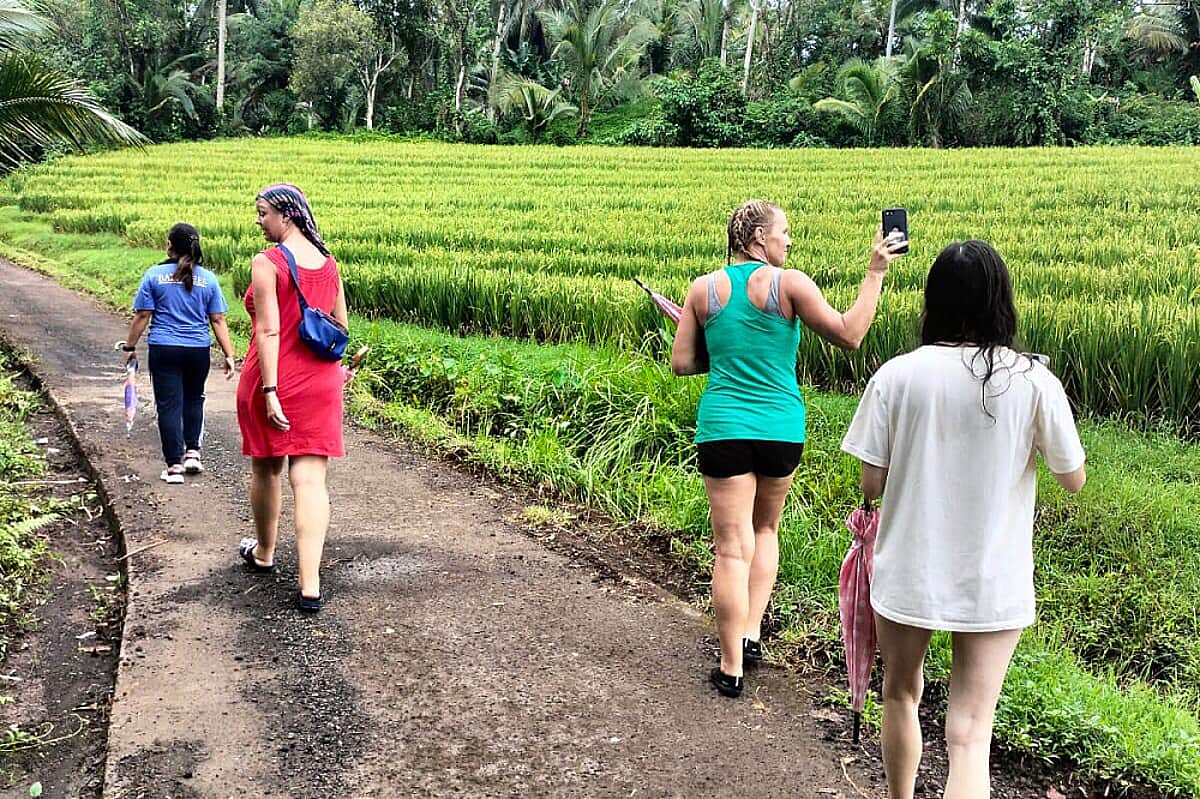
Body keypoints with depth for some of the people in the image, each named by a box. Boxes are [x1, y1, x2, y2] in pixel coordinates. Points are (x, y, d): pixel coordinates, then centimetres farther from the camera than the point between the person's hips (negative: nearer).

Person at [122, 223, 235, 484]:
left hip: (164, 350, -2)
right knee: (193, 400, 22)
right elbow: (218, 320, 0)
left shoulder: (154, 275, -3)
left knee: (169, 405, 2)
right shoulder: (208, 279, 1)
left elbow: (142, 315, -3)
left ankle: (174, 465, 3)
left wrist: (130, 347, 8)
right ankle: (192, 452, 19)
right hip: (198, 350, 2)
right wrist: (229, 355, 4)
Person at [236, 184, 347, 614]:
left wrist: (269, 391, -18)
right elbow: (342, 327, 13)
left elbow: (268, 331, -17)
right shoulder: (328, 262, 8)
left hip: (273, 378, -4)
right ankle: (310, 585, -9)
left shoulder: (267, 263, -11)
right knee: (310, 478, -2)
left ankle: (264, 553, 40)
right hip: (320, 383, 4)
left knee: (266, 468, 18)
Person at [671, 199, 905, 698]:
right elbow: (849, 336, -7)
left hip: (723, 428, 0)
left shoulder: (704, 289, 1)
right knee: (765, 530, 24)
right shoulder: (789, 283, -7)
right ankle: (752, 632, 20)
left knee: (732, 548, 3)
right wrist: (875, 273, -2)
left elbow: (681, 364, 2)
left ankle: (731, 667, 7)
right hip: (781, 428, 0)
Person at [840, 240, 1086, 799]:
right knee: (969, 735, 4)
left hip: (907, 574, 1)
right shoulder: (1034, 382, -9)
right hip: (995, 585, 0)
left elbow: (871, 486, -7)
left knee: (900, 693, 24)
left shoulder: (896, 375, -10)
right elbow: (1074, 481, 2)